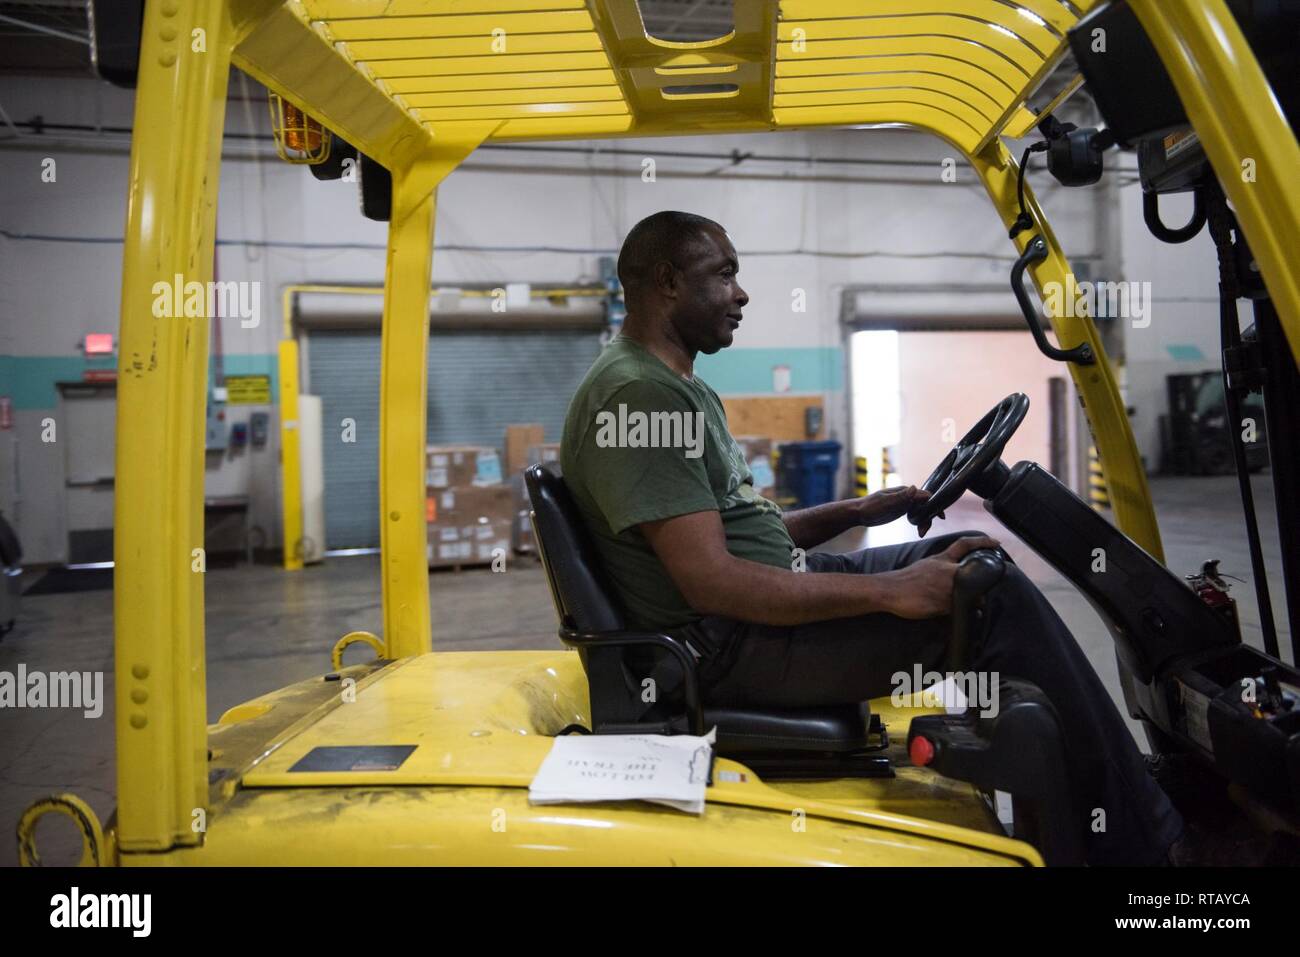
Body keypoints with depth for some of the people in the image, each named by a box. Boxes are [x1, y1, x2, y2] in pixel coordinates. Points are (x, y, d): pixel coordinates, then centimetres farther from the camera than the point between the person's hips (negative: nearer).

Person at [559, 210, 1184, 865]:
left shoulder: (676, 386, 15)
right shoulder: (636, 396, -18)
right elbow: (713, 583, -25)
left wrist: (857, 512, 8)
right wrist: (891, 592, -22)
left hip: (765, 597, 11)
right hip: (729, 649, -11)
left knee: (970, 557, 10)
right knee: (993, 595, -14)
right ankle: (1135, 842, 0)